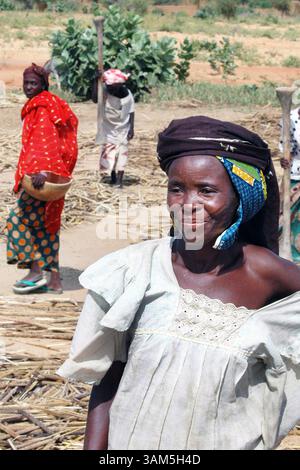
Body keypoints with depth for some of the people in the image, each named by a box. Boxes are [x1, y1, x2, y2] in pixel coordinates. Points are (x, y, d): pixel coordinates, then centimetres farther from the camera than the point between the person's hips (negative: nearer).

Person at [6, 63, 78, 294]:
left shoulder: (41, 107, -9)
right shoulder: (51, 105, 19)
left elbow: (45, 140, -21)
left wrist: (41, 170, -31)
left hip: (40, 175, -10)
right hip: (54, 176, 10)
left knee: (20, 219, -5)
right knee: (47, 224, 10)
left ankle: (36, 270, -5)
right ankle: (54, 279, 11)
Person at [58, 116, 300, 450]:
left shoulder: (264, 274, -13)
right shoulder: (137, 268, -11)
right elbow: (107, 380, -5)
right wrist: (95, 447, -8)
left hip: (225, 442, 0)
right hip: (132, 439, 1)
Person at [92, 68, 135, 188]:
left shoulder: (127, 94, -8)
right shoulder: (105, 93, -14)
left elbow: (131, 112, -2)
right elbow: (95, 99, -34)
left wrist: (131, 128, -6)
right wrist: (96, 81, -39)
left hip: (123, 129, 0)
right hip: (108, 130, 0)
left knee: (121, 155, -1)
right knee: (109, 154, 4)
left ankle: (119, 181, 2)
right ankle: (113, 178, 21)